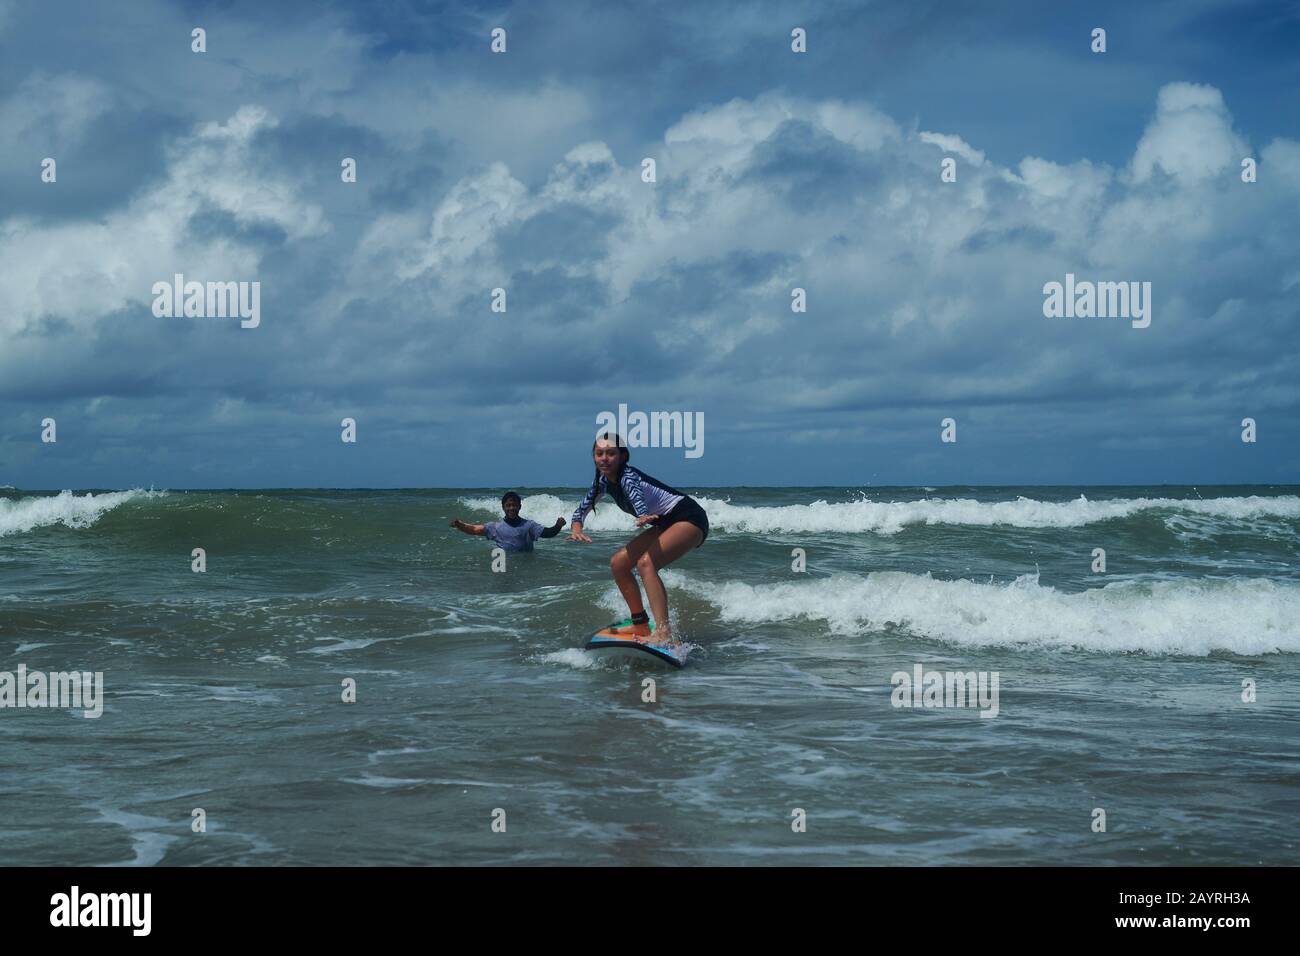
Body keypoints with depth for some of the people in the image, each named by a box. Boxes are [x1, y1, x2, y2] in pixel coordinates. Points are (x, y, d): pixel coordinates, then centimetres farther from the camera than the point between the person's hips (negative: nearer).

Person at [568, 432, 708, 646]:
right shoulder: (604, 481, 2)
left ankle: (664, 633, -38)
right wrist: (576, 527, -16)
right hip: (665, 523, 10)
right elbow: (582, 508, 6)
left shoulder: (628, 476, -24)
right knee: (619, 563, 6)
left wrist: (644, 518, -67)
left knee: (646, 563, -30)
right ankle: (640, 625, 15)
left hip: (690, 518, -9)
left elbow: (636, 496, -45)